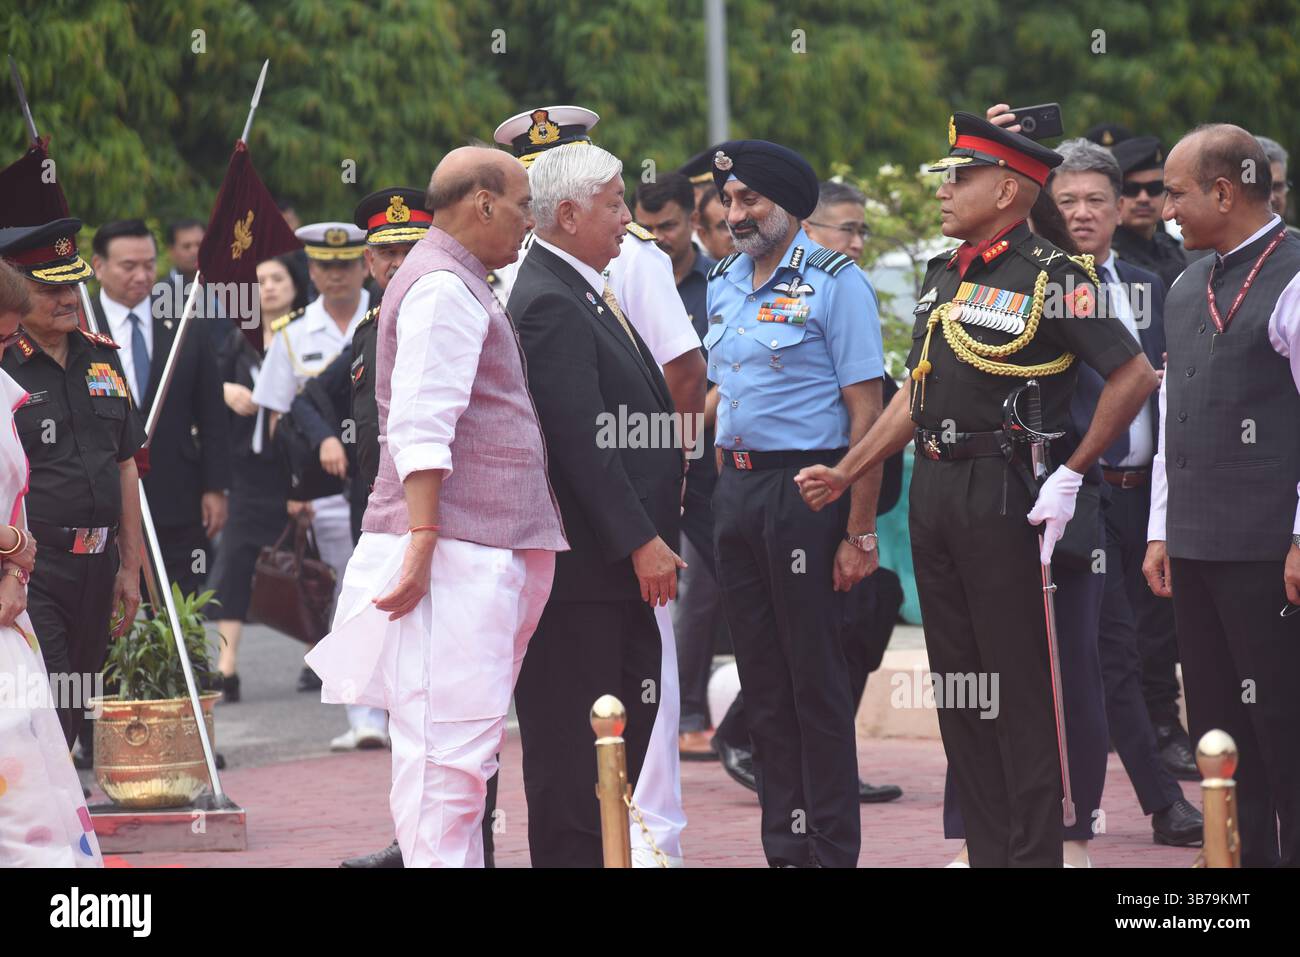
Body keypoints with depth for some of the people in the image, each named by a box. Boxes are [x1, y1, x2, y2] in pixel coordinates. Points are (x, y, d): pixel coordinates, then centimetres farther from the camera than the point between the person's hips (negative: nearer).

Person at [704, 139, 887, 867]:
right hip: (739, 489, 7)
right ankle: (785, 848, 16)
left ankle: (832, 851, 2)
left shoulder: (835, 283, -9)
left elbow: (866, 412, -12)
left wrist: (859, 532, -17)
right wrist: (727, 493, 12)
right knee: (764, 679, 9)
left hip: (806, 491, -7)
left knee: (817, 679, -4)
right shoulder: (725, 284, 13)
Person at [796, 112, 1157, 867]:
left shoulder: (1053, 279, -10)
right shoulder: (943, 276, 14)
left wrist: (1073, 474, -14)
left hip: (1008, 498, -8)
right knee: (957, 686, 10)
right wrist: (845, 473, 16)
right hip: (936, 489, 8)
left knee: (1022, 687, -4)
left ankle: (1036, 853, 1)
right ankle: (988, 851, 17)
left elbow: (1135, 377, -15)